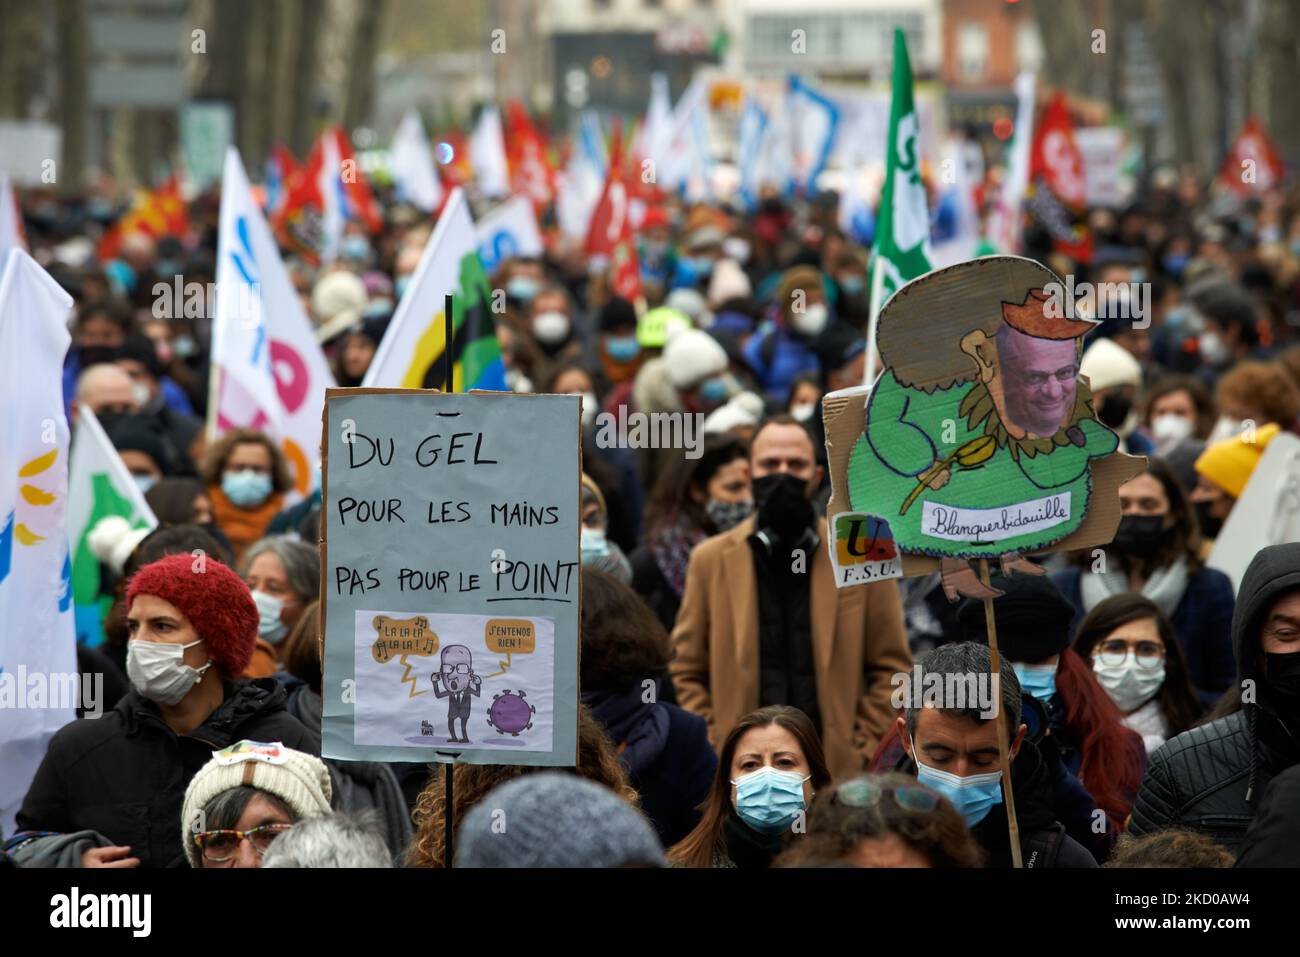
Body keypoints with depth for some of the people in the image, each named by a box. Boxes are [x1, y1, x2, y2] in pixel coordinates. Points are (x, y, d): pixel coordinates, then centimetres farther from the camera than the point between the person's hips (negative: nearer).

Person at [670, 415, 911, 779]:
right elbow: (686, 672, 10)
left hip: (840, 773, 0)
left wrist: (861, 750, -1)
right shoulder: (711, 559, 9)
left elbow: (892, 667, 8)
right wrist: (710, 754, 0)